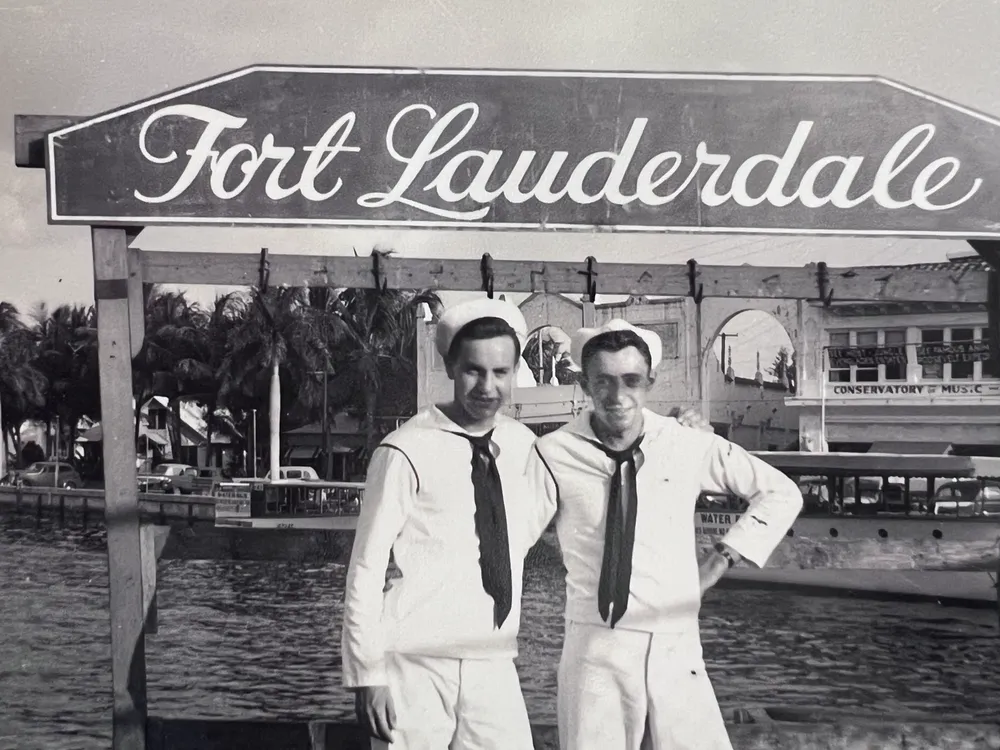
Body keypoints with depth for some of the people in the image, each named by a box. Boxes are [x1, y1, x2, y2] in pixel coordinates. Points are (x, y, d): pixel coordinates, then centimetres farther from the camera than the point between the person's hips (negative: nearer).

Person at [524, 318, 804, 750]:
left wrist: (722, 558, 1)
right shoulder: (554, 454, -6)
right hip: (595, 651, -1)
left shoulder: (688, 446, 0)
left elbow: (781, 494, 9)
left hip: (676, 650, 2)